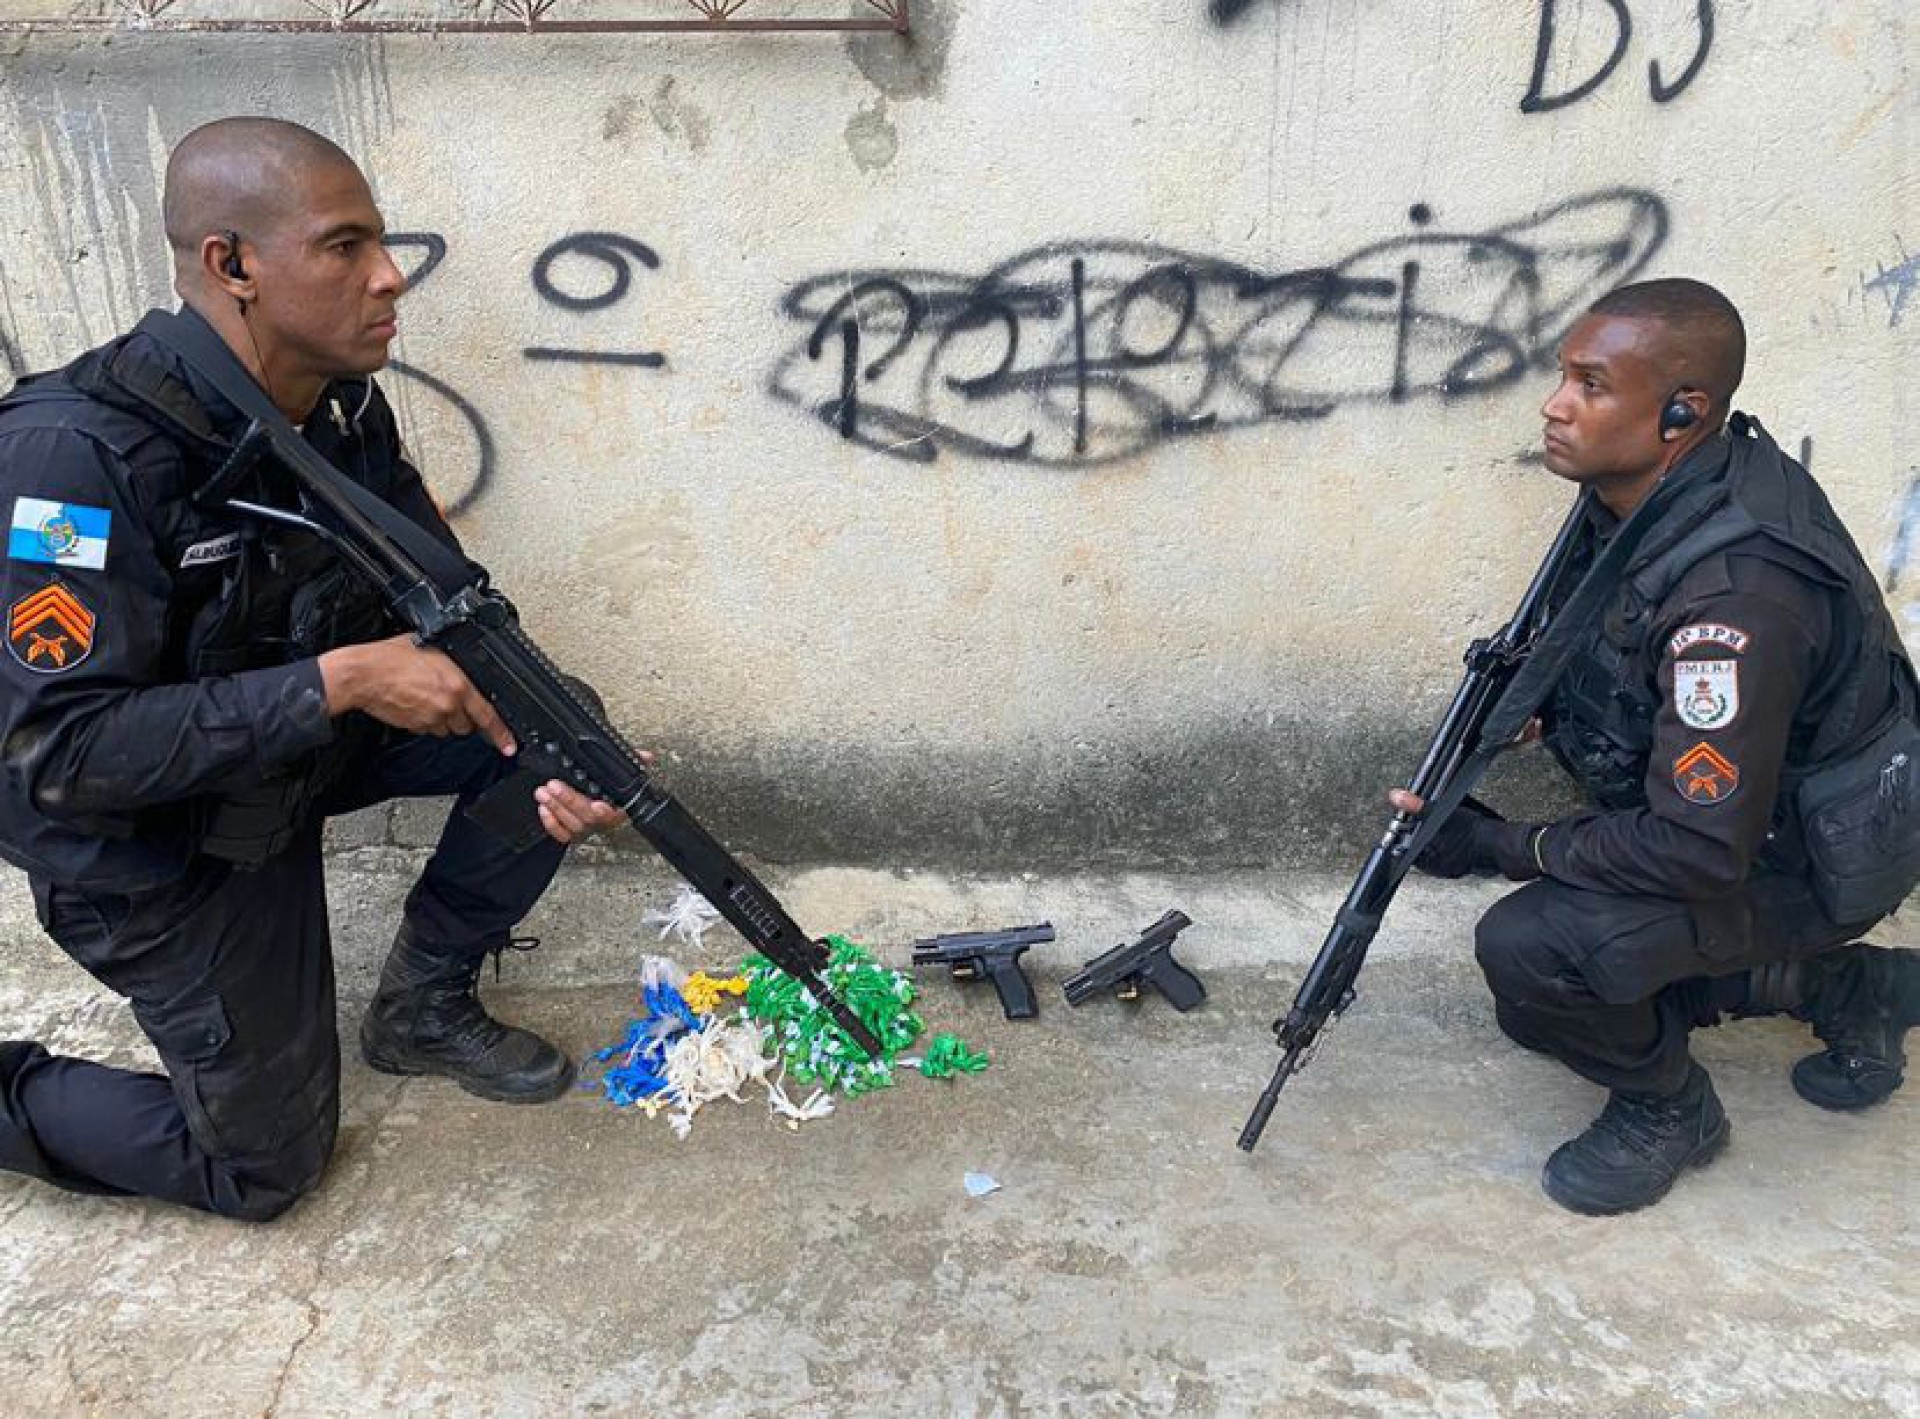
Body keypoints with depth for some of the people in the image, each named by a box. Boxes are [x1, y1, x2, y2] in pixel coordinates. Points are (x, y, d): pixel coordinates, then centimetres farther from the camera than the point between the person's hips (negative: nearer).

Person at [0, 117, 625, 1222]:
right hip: (155, 839, -6)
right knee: (265, 1166, 3)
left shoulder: (348, 409, -10)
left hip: (298, 746, 6)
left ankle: (426, 1005, 9)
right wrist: (340, 681, -37)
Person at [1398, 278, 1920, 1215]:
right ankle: (1844, 987, 26)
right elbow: (1619, 639, 11)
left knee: (1531, 947, -30)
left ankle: (1668, 1111, 2)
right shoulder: (1646, 492, -9)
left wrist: (1503, 846, -24)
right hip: (1719, 800, 9)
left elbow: (1701, 851, -34)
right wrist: (1537, 696, -8)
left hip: (1804, 855, -9)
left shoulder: (1735, 595, -37)